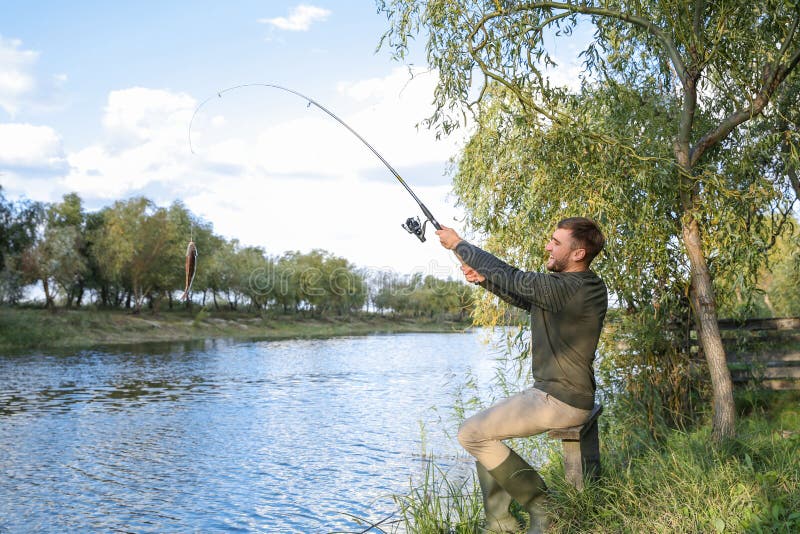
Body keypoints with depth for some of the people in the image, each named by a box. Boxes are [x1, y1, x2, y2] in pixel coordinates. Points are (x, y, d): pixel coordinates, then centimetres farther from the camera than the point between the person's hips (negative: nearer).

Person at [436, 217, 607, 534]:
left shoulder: (570, 289, -22)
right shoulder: (584, 286, 8)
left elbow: (513, 278, -17)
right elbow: (525, 298, 17)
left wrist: (458, 244, -7)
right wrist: (483, 279, 6)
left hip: (559, 402, -10)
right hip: (558, 394, 10)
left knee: (472, 434, -6)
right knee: (485, 430, 15)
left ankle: (541, 505, 2)